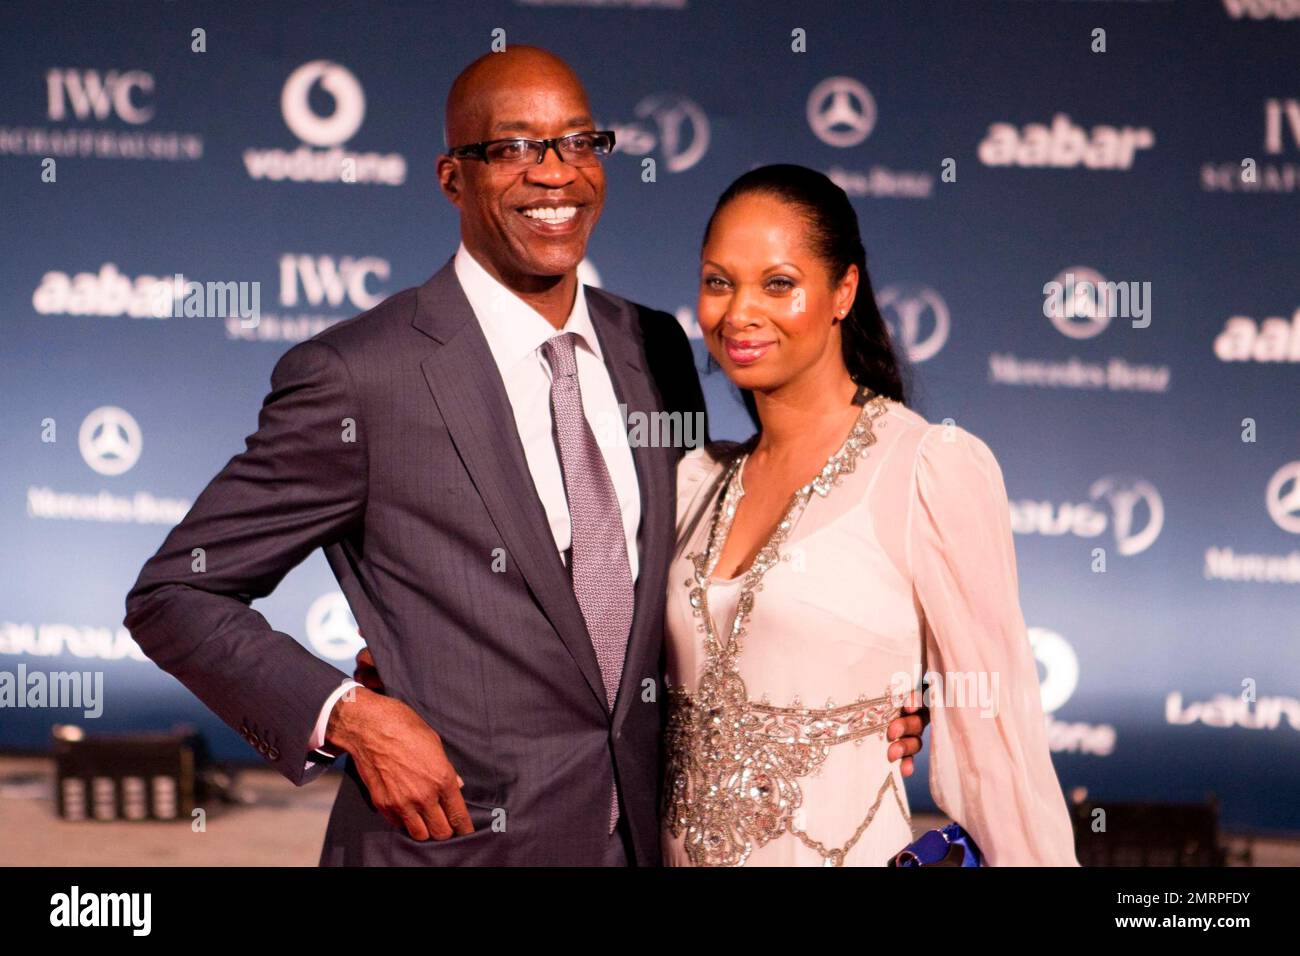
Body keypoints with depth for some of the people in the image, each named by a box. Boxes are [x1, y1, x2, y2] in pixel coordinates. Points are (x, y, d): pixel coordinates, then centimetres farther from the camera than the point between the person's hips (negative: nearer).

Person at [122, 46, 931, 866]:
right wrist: (348, 715, -20)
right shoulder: (355, 377, -12)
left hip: (647, 835, 6)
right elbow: (173, 595, -7)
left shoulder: (657, 351, 6)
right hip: (454, 839, -5)